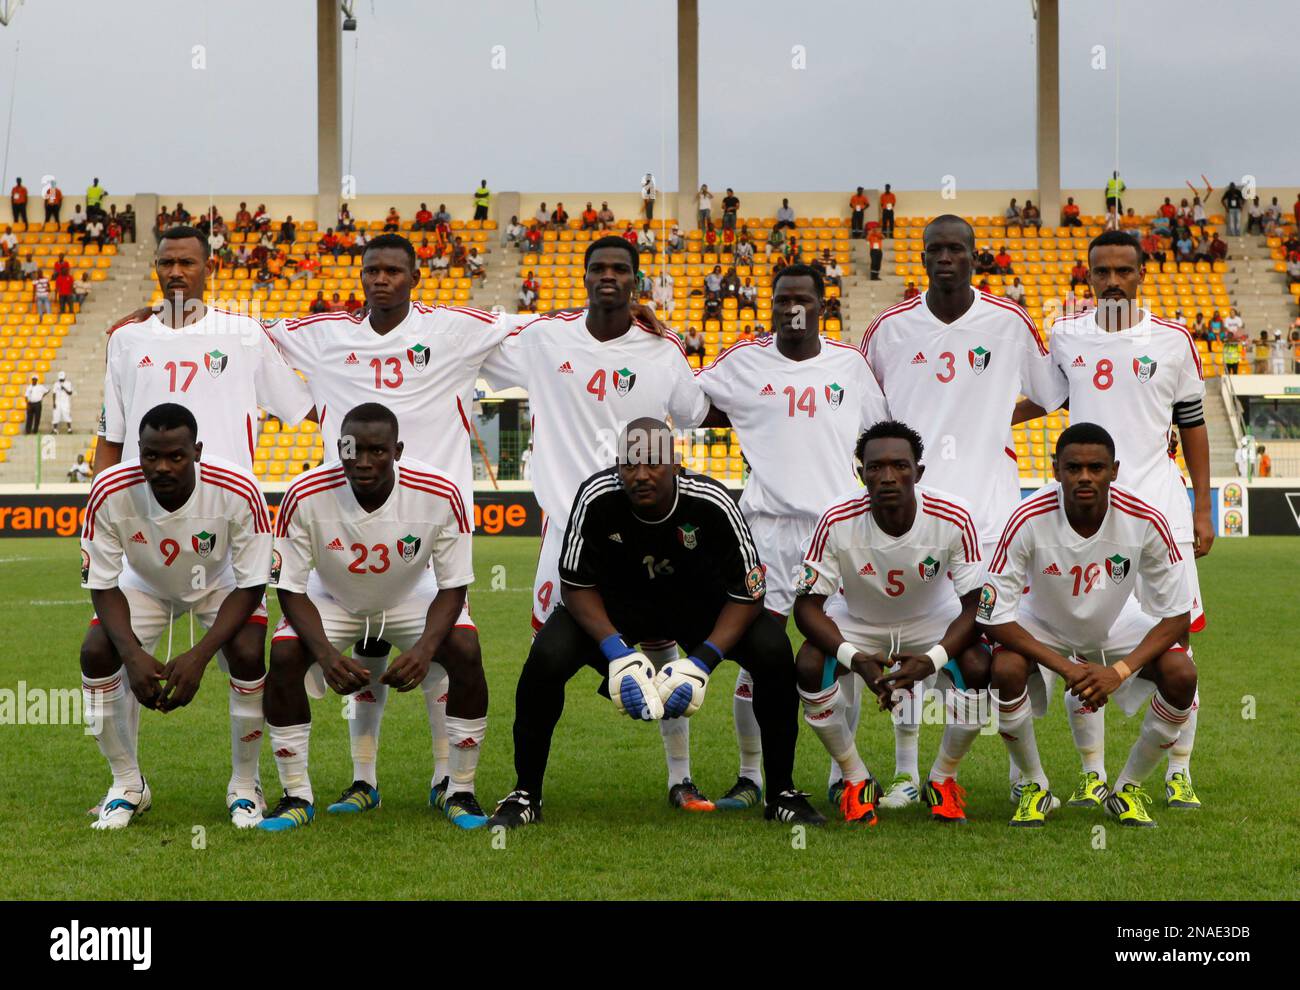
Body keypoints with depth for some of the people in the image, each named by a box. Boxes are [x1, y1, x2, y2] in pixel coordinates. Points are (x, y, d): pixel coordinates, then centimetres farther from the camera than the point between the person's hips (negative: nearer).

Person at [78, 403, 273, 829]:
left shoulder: (238, 491, -35)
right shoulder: (110, 491, -31)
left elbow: (250, 585, -25)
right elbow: (103, 585, -20)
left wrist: (199, 655, -36)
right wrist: (133, 654, -36)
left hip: (221, 585, -2)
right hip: (145, 584, 2)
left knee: (248, 655, -27)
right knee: (96, 653, -20)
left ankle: (245, 786, -4)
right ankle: (127, 785, 1)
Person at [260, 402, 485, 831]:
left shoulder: (440, 494, -30)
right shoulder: (306, 497, -30)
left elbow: (453, 586, -20)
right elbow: (292, 589, -20)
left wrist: (423, 650, -37)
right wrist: (327, 654, -36)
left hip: (412, 597, 0)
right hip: (332, 598, 0)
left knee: (466, 655, -24)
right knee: (284, 656, -24)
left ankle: (460, 793, -8)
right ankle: (297, 796, -9)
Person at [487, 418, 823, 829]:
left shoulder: (711, 503, -28)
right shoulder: (597, 498, -26)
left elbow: (748, 594, -20)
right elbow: (576, 585, -16)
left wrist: (703, 661, -31)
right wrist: (616, 652, -30)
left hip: (700, 602, 0)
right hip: (617, 602, 0)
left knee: (773, 650, -26)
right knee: (547, 656, -27)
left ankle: (782, 794, -7)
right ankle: (525, 794, -6)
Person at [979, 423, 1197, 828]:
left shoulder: (1145, 521, -28)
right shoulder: (1028, 520, -32)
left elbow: (1177, 615, -20)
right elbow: (994, 616, -27)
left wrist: (1120, 670, -33)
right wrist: (1064, 667, -34)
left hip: (1118, 624, 2)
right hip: (1043, 624, -1)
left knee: (1181, 673, -24)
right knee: (1005, 669, -32)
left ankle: (1128, 787, 0)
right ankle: (1035, 788, -5)